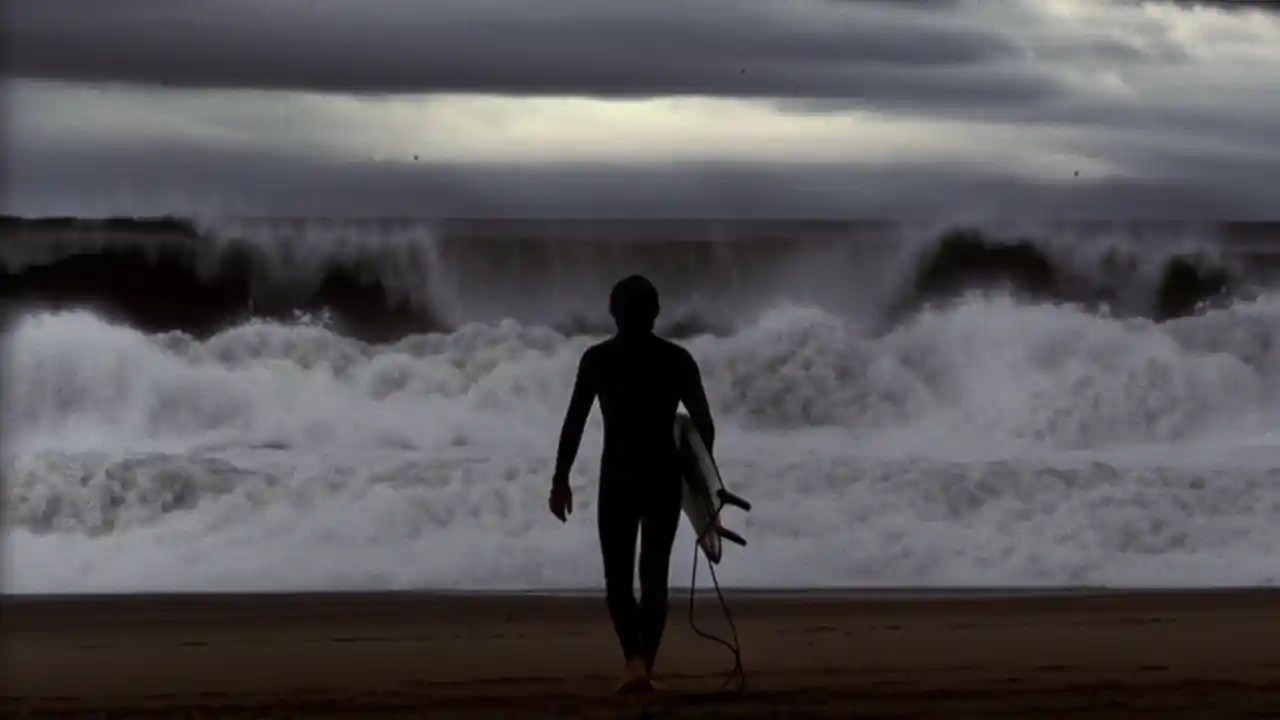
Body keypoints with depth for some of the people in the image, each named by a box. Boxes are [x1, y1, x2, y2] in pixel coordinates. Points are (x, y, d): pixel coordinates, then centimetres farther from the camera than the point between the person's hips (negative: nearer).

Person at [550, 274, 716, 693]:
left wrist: (561, 479, -3)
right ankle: (644, 666, 11)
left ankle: (635, 660, -18)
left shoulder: (598, 359, -3)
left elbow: (574, 422, -7)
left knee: (618, 577, 4)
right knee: (654, 576, 13)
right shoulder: (677, 360, 2)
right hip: (664, 478, 2)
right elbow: (704, 423, 2)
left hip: (618, 479, -2)